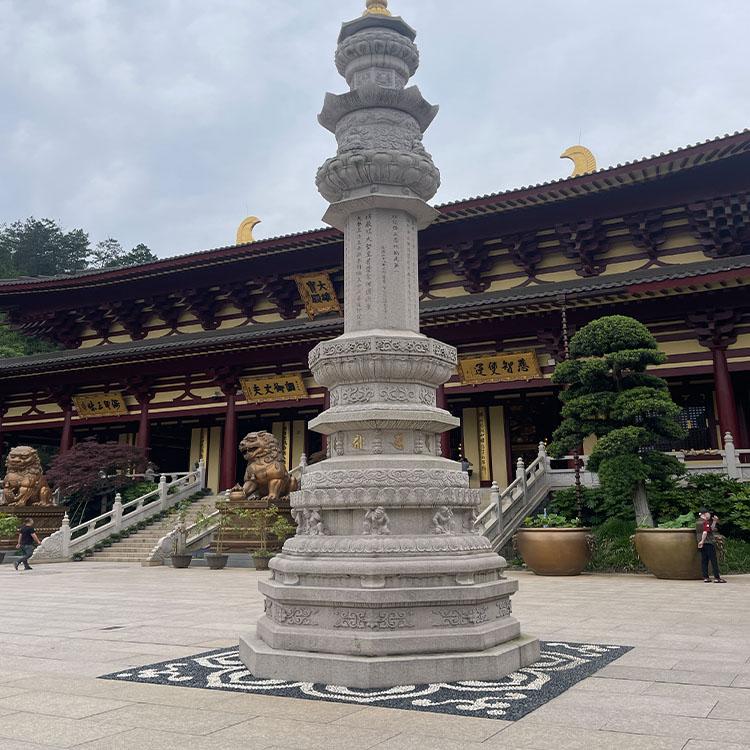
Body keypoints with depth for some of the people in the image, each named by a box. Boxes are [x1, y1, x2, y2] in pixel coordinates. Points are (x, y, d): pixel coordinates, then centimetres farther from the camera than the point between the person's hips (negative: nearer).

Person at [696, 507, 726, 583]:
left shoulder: (698, 522, 16)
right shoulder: (706, 522, -12)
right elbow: (705, 532, -23)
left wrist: (714, 521, 14)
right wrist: (702, 541, -16)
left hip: (702, 544, 8)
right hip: (708, 543, -8)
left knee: (704, 561, 7)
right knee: (714, 561, -4)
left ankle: (705, 578, 7)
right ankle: (717, 578, -3)